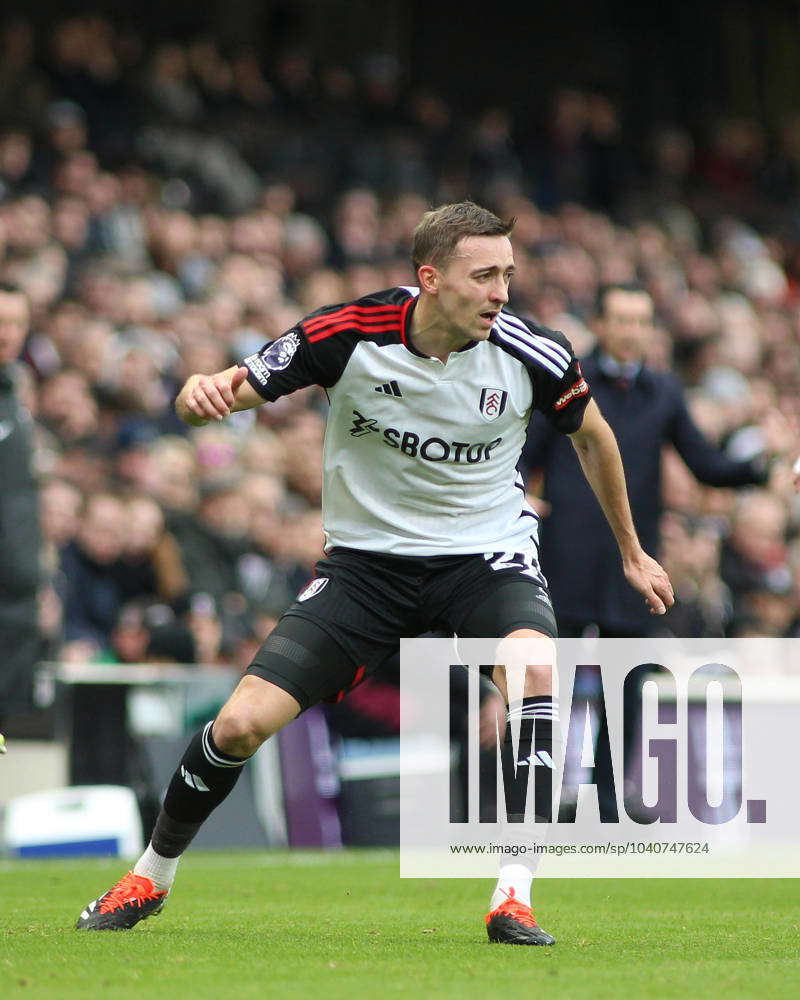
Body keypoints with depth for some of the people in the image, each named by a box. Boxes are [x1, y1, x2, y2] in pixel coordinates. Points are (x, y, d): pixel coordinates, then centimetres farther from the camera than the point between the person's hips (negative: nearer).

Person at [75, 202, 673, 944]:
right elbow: (228, 393, -10)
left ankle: (513, 898, -25)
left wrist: (631, 551, 17)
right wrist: (201, 391, -36)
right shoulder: (348, 334, -18)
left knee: (534, 666, -34)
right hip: (365, 559, 0)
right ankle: (150, 876, 18)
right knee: (242, 723, -10)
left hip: (486, 551, 0)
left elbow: (592, 434, 7)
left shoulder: (533, 356, -15)